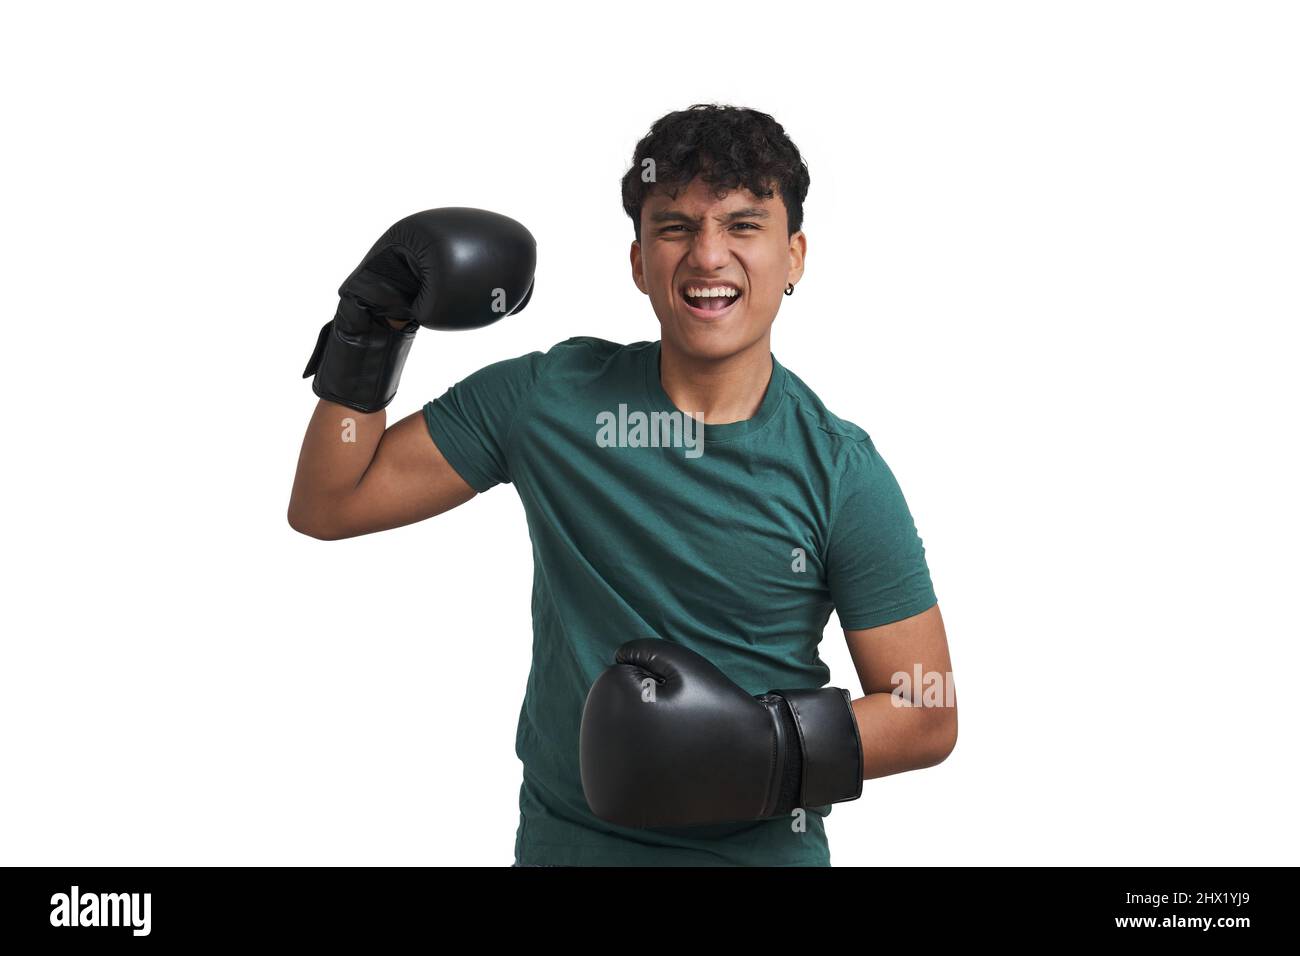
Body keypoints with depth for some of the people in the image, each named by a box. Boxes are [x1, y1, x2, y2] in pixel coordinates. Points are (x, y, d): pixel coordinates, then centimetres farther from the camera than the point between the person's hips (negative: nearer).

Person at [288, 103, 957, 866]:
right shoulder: (547, 397, -6)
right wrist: (370, 332, -12)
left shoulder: (845, 474, -12)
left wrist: (766, 753, -23)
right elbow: (327, 505, -1)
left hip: (761, 848, -2)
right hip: (563, 838, 2)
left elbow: (927, 717, -9)